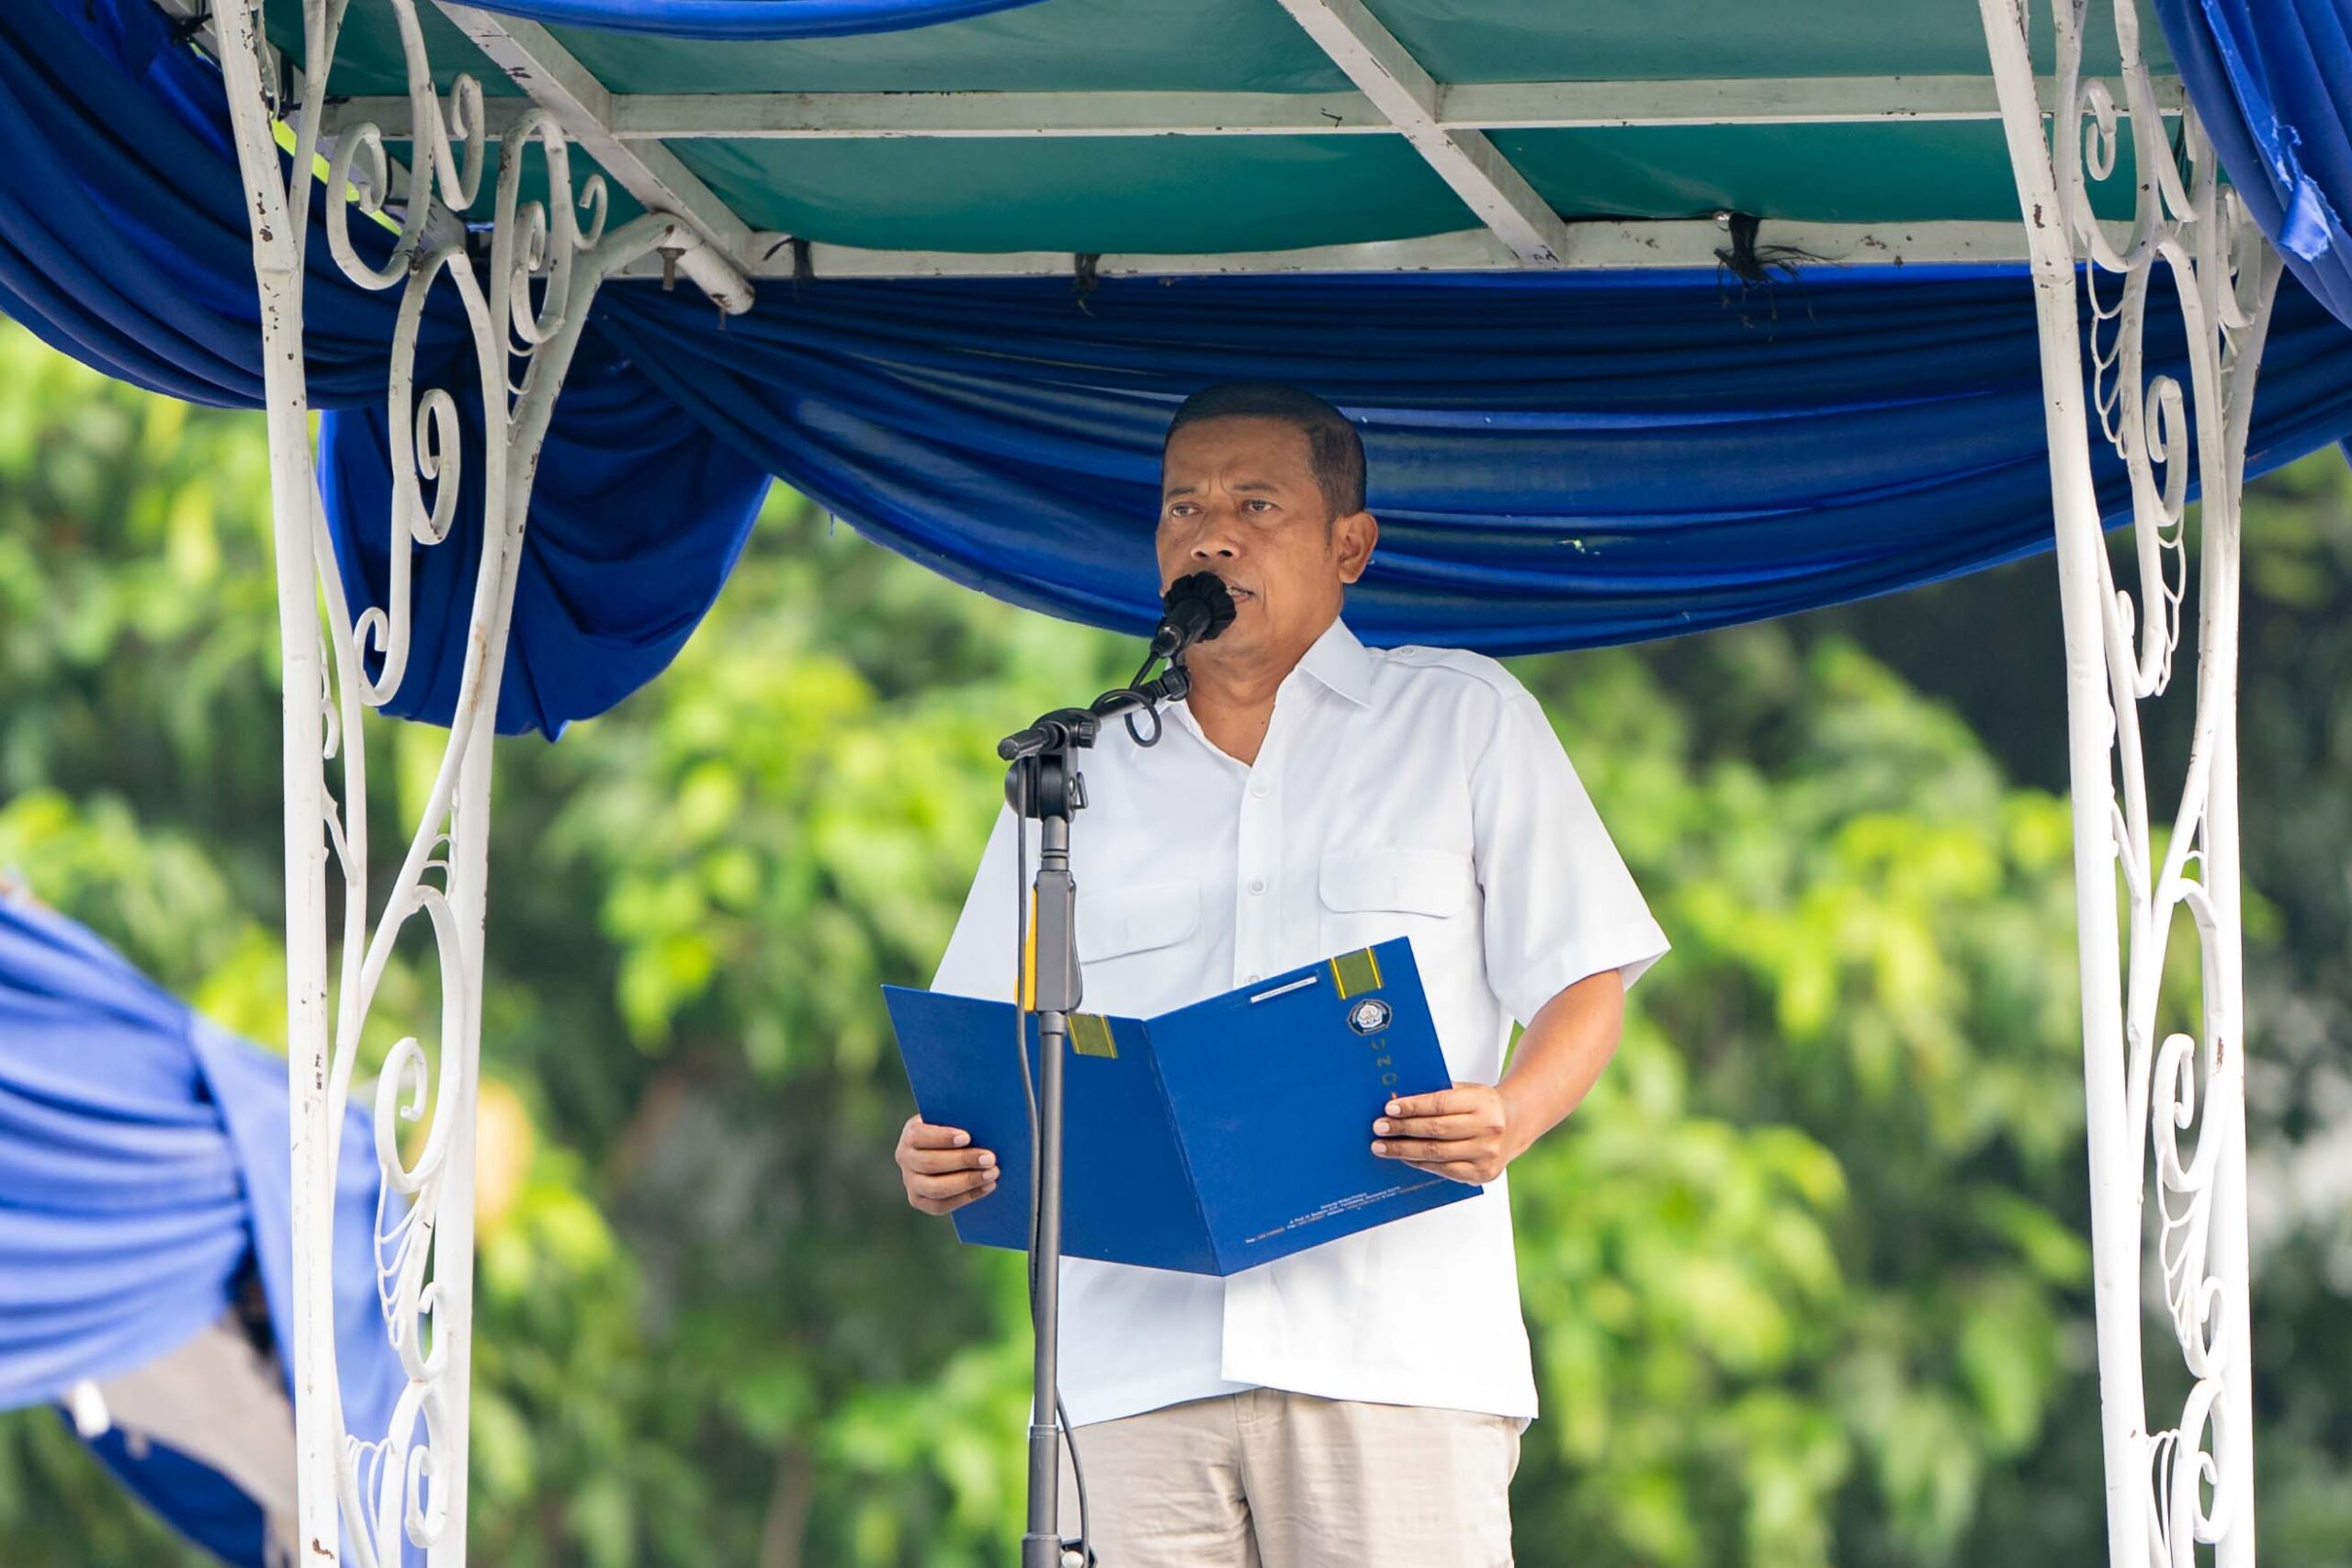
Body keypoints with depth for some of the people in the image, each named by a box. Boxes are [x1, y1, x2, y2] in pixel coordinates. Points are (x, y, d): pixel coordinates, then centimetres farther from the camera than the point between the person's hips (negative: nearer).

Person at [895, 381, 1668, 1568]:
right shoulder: (1081, 780, 21)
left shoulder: (1466, 723, 14)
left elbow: (1583, 984, 10)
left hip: (1396, 1357, -2)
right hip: (1137, 1367, 2)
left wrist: (1510, 1119, -12)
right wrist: (934, 1156, -5)